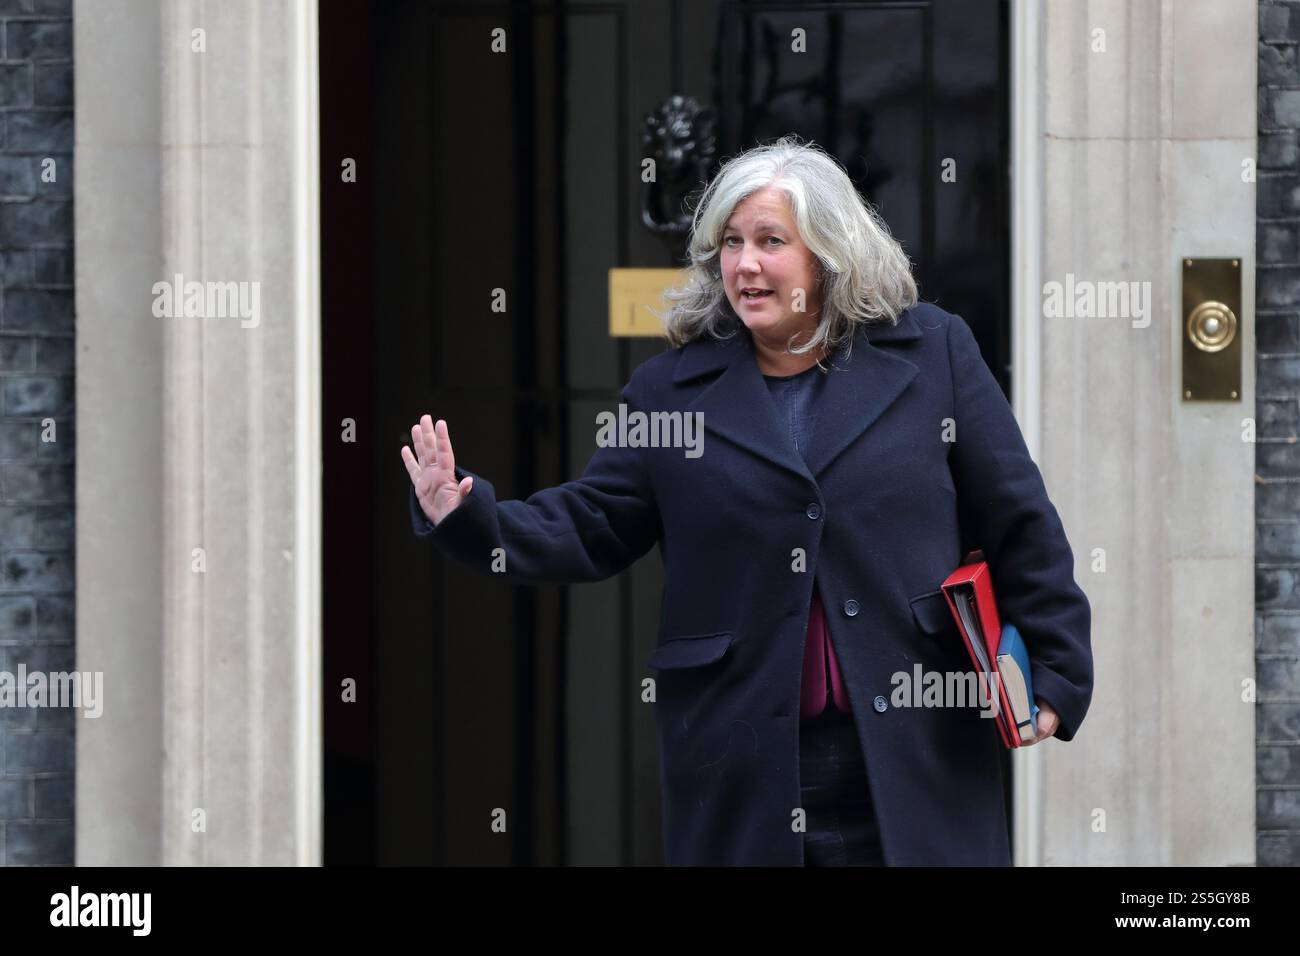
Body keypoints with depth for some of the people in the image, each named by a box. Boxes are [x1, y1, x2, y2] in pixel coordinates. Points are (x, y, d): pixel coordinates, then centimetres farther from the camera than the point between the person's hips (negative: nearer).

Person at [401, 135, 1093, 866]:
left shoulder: (933, 353, 5)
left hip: (918, 751, -1)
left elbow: (1019, 525, 6)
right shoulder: (672, 388, 8)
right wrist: (467, 516, -11)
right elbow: (590, 529, 5)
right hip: (748, 768, 1)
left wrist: (1054, 671, 2)